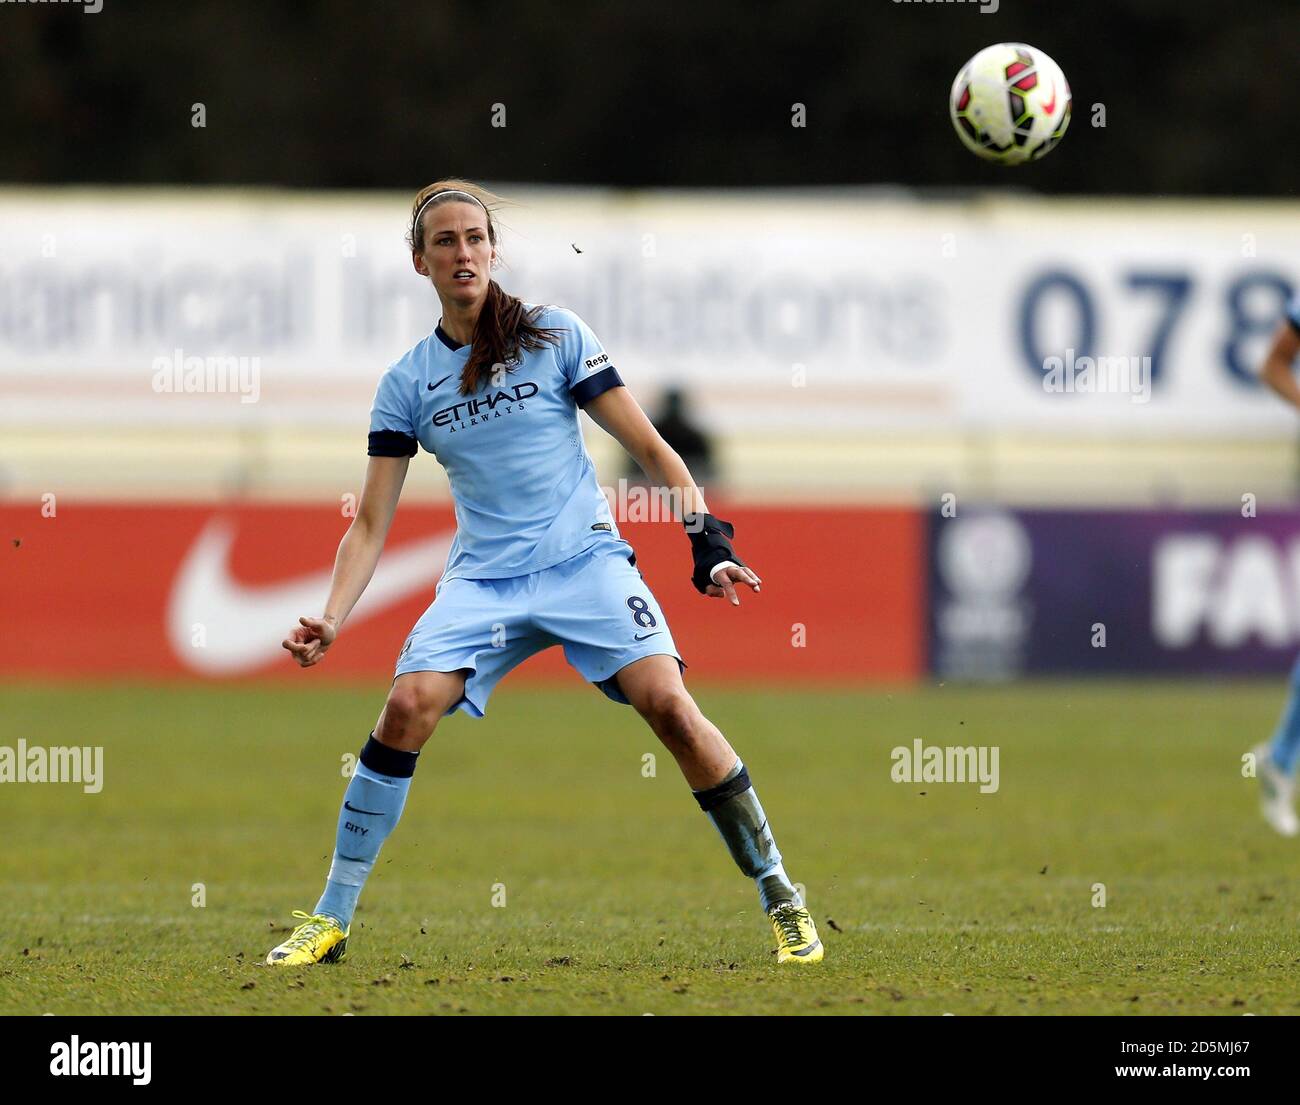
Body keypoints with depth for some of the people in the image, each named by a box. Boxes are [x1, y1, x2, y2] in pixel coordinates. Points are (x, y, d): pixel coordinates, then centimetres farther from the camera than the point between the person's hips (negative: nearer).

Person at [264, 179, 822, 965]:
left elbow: (648, 447, 2)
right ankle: (331, 920, -8)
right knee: (408, 707, -20)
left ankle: (781, 896, -10)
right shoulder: (407, 384, 6)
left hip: (585, 561, -2)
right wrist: (332, 619, -8)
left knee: (668, 703, -22)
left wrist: (707, 535, -10)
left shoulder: (557, 337, 0)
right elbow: (371, 524, 6)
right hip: (483, 577, 2)